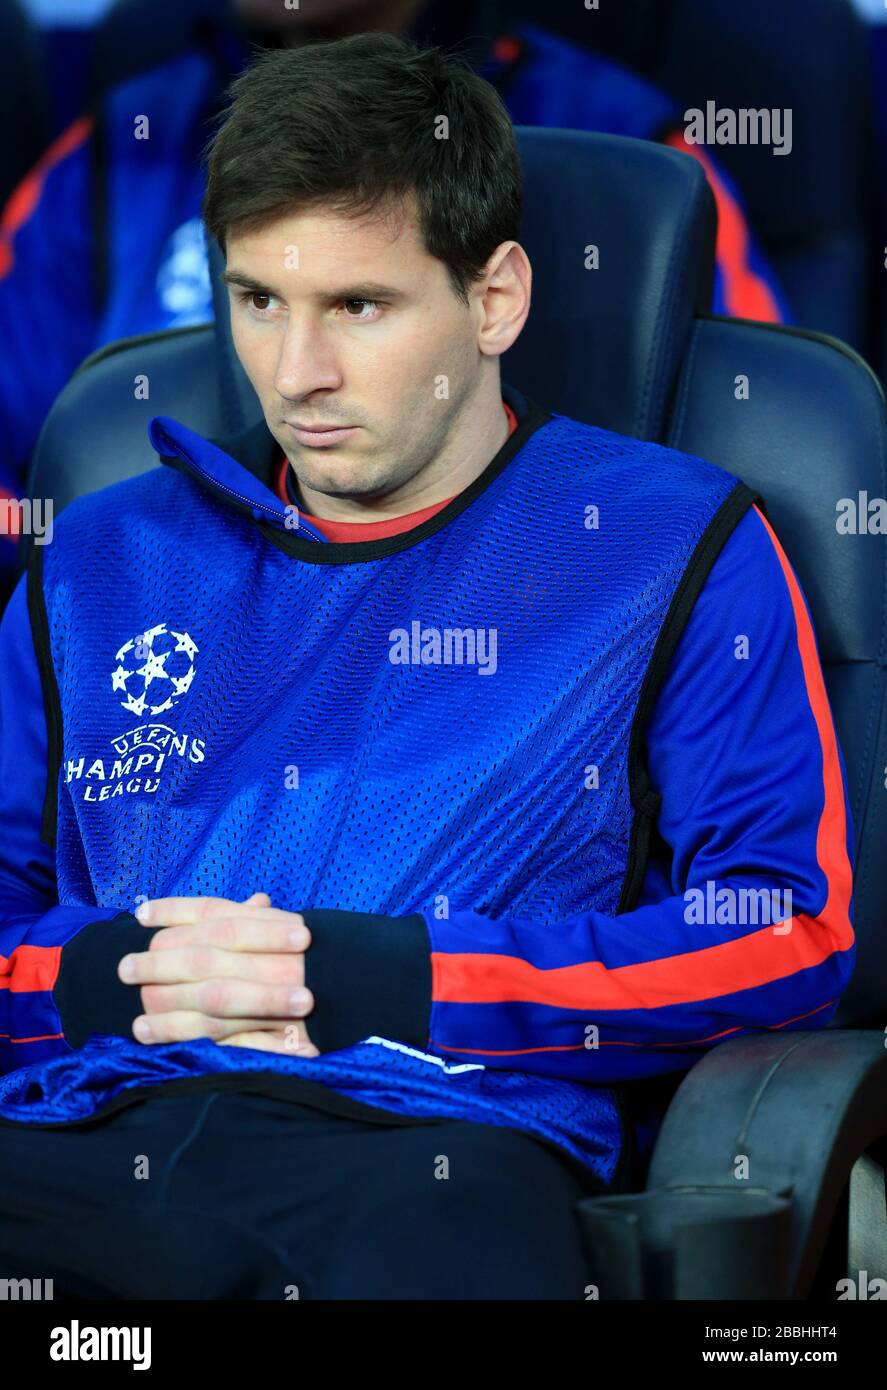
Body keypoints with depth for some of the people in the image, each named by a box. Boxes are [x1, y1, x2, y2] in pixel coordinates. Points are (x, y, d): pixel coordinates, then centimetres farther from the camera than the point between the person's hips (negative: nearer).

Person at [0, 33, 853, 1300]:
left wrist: (384, 981, -6)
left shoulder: (671, 549, 13)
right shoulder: (102, 561, 24)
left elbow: (789, 931, 3)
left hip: (432, 1142, -4)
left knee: (448, 1244, -43)